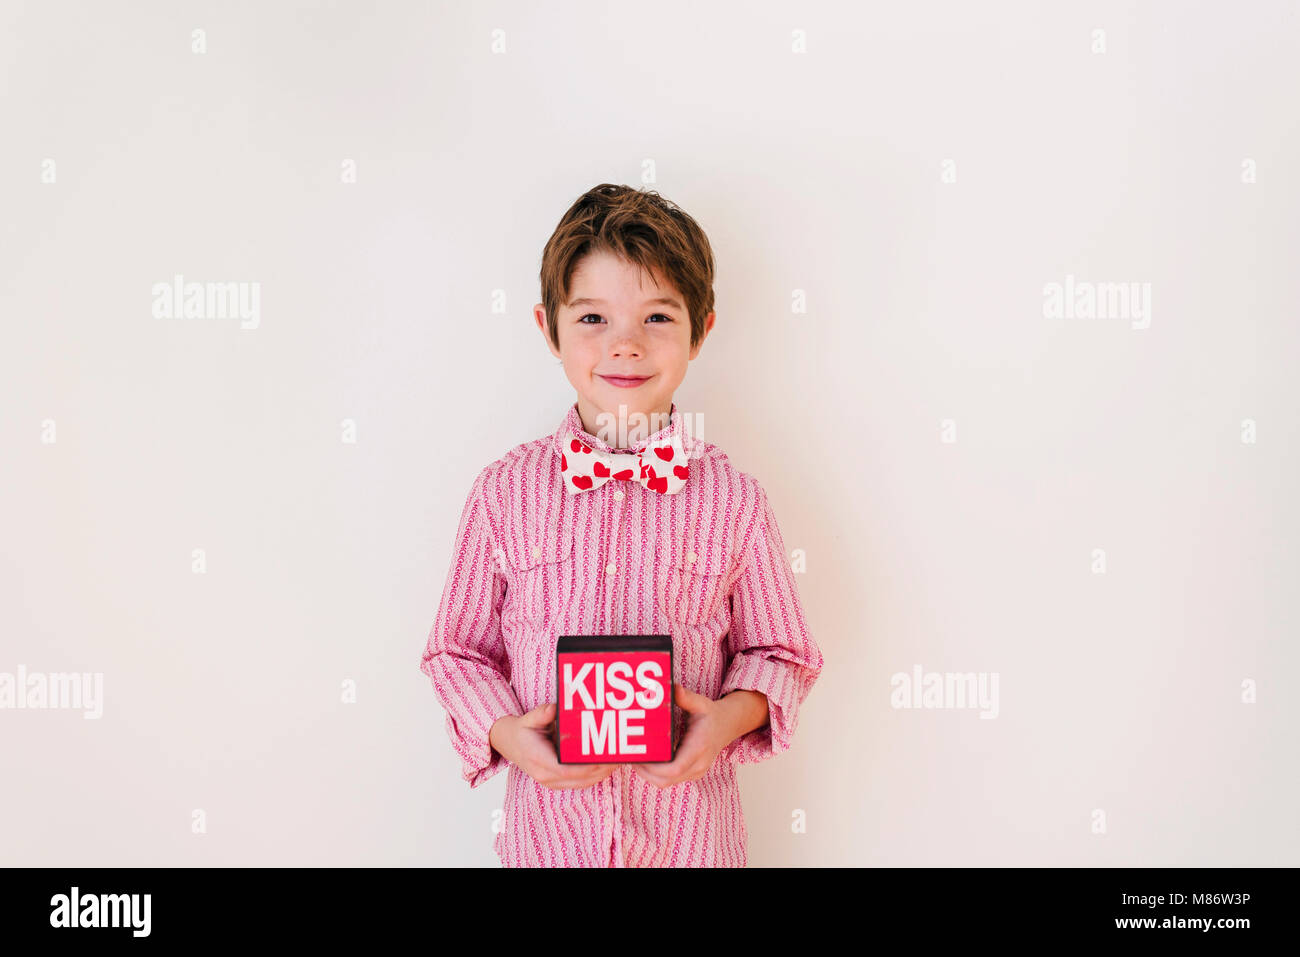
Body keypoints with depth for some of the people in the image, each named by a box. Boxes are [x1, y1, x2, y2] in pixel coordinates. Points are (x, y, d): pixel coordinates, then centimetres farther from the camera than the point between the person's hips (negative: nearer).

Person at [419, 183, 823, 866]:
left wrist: (733, 714, -16)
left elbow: (778, 652, 3)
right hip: (551, 819, 1)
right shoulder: (504, 491, -6)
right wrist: (502, 729, -14)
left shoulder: (733, 498, -7)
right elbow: (459, 649, 3)